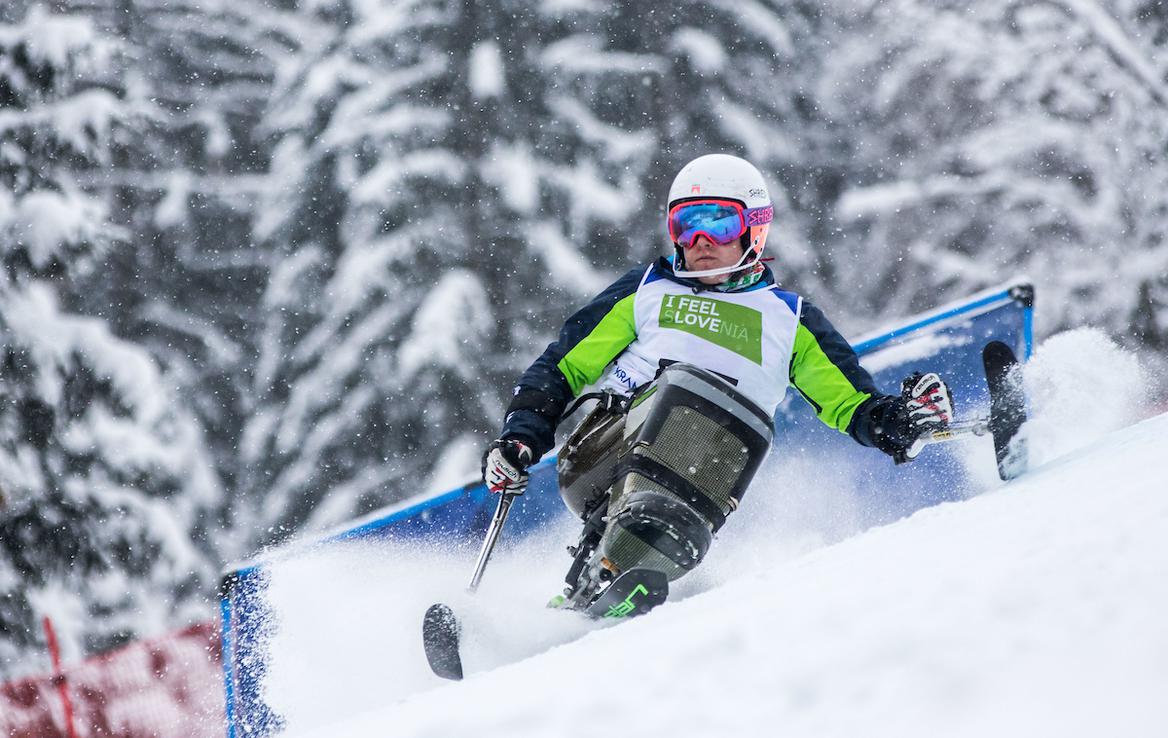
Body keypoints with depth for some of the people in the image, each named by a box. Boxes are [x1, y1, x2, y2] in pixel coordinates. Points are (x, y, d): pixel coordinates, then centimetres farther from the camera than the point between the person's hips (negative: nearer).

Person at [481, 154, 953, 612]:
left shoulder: (790, 321, 24)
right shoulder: (645, 291, 23)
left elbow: (850, 402, 20)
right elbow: (563, 368, 21)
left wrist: (901, 418, -3)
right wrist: (519, 439, 4)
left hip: (702, 484, 2)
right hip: (606, 445, -2)